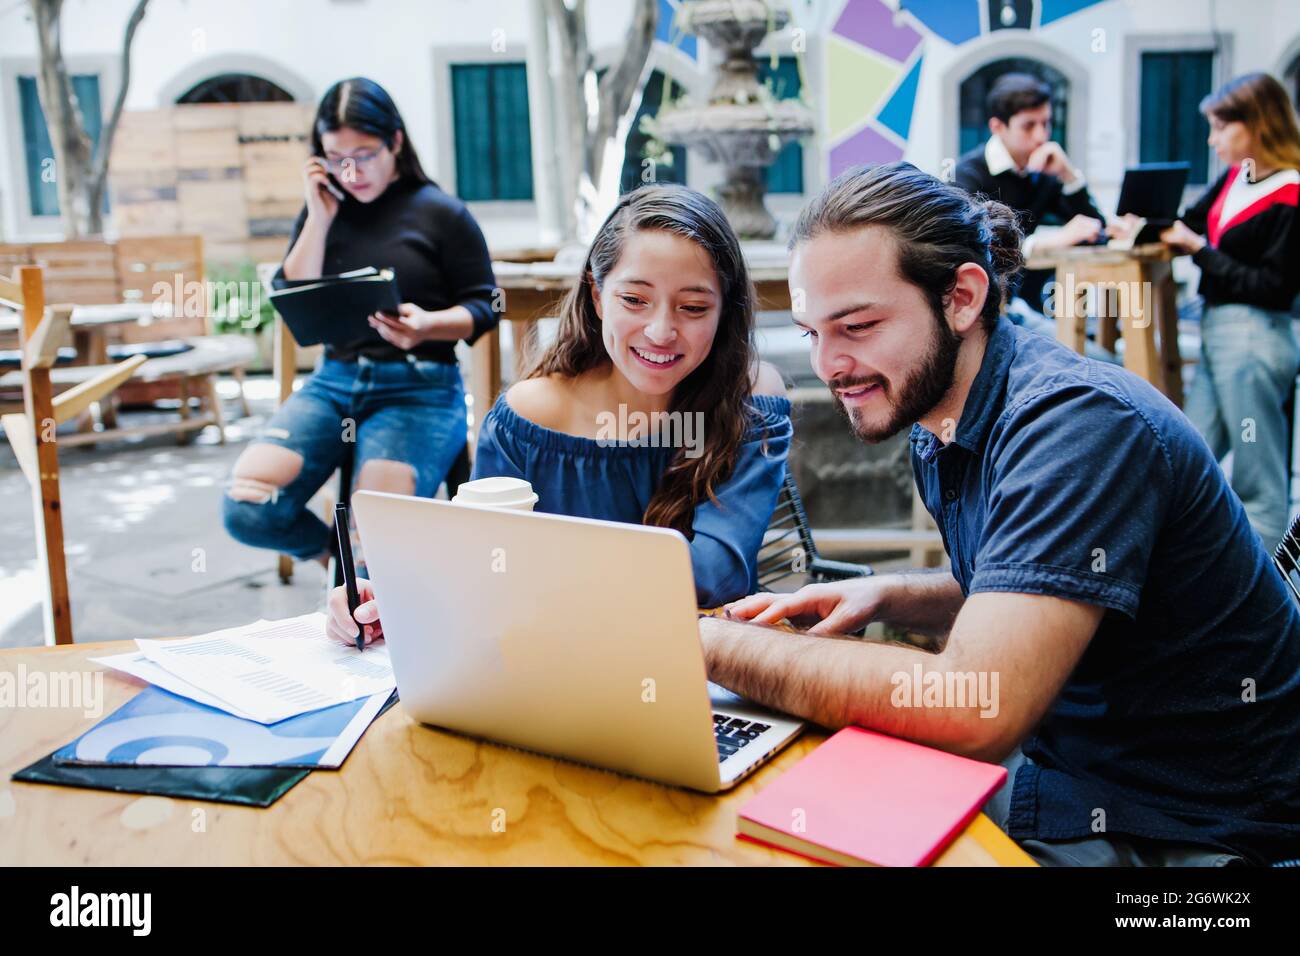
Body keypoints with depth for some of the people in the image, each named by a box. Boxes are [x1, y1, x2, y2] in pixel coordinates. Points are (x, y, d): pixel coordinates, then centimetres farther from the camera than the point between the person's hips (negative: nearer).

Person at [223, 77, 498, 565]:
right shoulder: (325, 212, 12)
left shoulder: (441, 213, 1)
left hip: (419, 387, -4)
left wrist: (428, 325, -20)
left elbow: (482, 307, 1)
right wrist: (319, 217, -3)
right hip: (334, 381, 5)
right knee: (245, 507, -14)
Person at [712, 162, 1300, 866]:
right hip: (1051, 768, 8)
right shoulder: (939, 422, 2)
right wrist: (889, 597, -2)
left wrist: (711, 643, -29)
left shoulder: (1076, 422, -27)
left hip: (1190, 833, -7)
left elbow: (975, 710, -35)